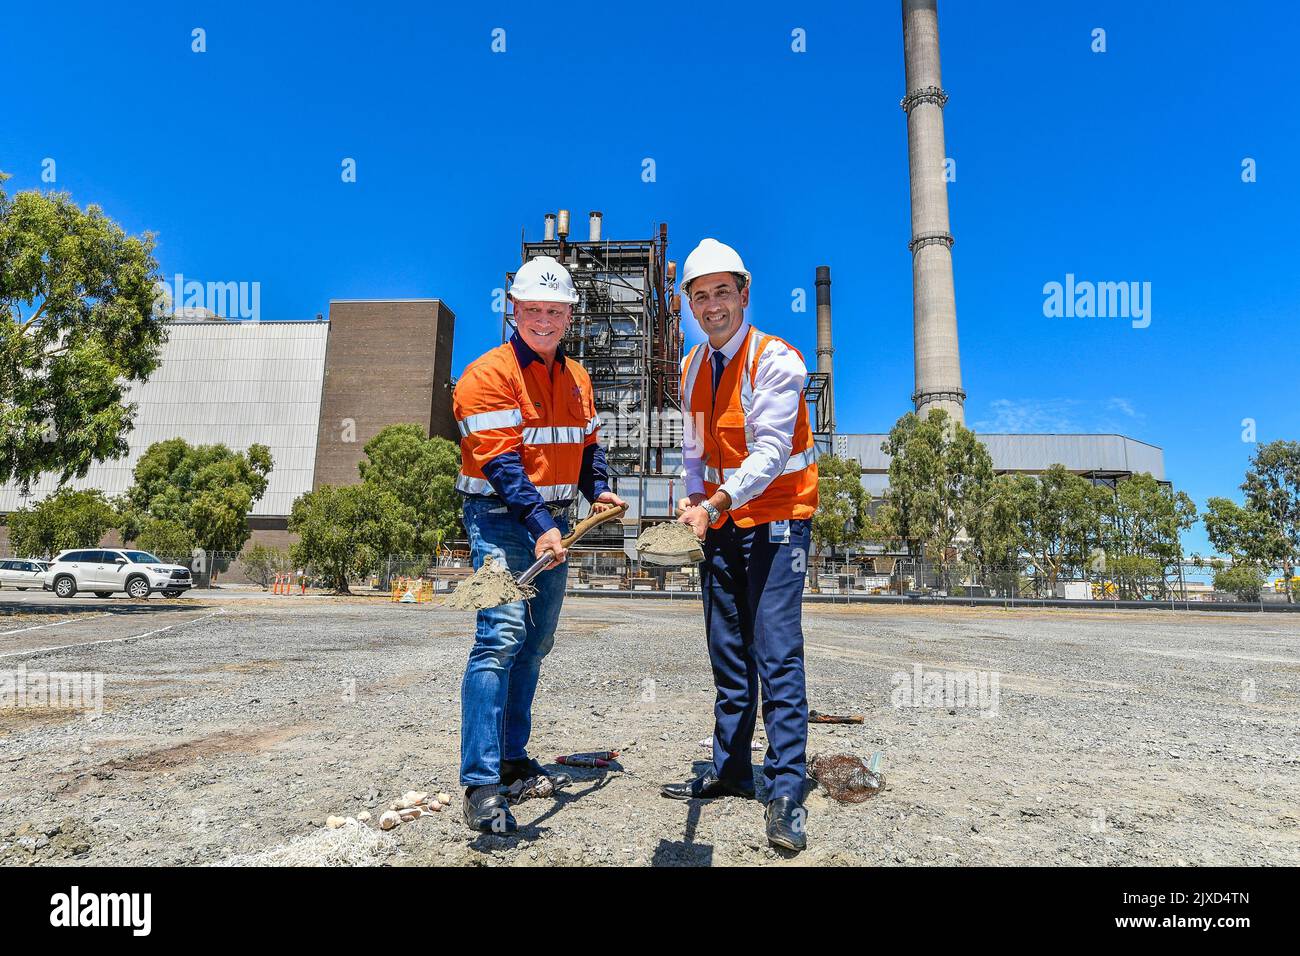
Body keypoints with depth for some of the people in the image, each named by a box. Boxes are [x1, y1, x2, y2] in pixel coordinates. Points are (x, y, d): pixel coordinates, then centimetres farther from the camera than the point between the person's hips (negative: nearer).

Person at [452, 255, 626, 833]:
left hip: (553, 521, 8)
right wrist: (538, 525, -30)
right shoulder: (488, 373, -12)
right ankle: (482, 784, -12)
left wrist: (598, 488, 2)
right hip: (502, 519, -8)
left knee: (535, 643, 13)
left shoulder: (576, 378, 12)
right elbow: (501, 463, -21)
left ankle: (513, 758, 27)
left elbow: (587, 444, 21)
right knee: (502, 636, -17)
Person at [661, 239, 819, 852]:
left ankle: (786, 795, 1)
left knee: (777, 656, -9)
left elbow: (770, 451, -23)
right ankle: (730, 772, 26)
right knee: (728, 656, 13)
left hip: (776, 520, -7)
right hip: (720, 525, 7)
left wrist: (718, 502, -34)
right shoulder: (692, 369, 9)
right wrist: (695, 503, -2)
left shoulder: (776, 359, -13)